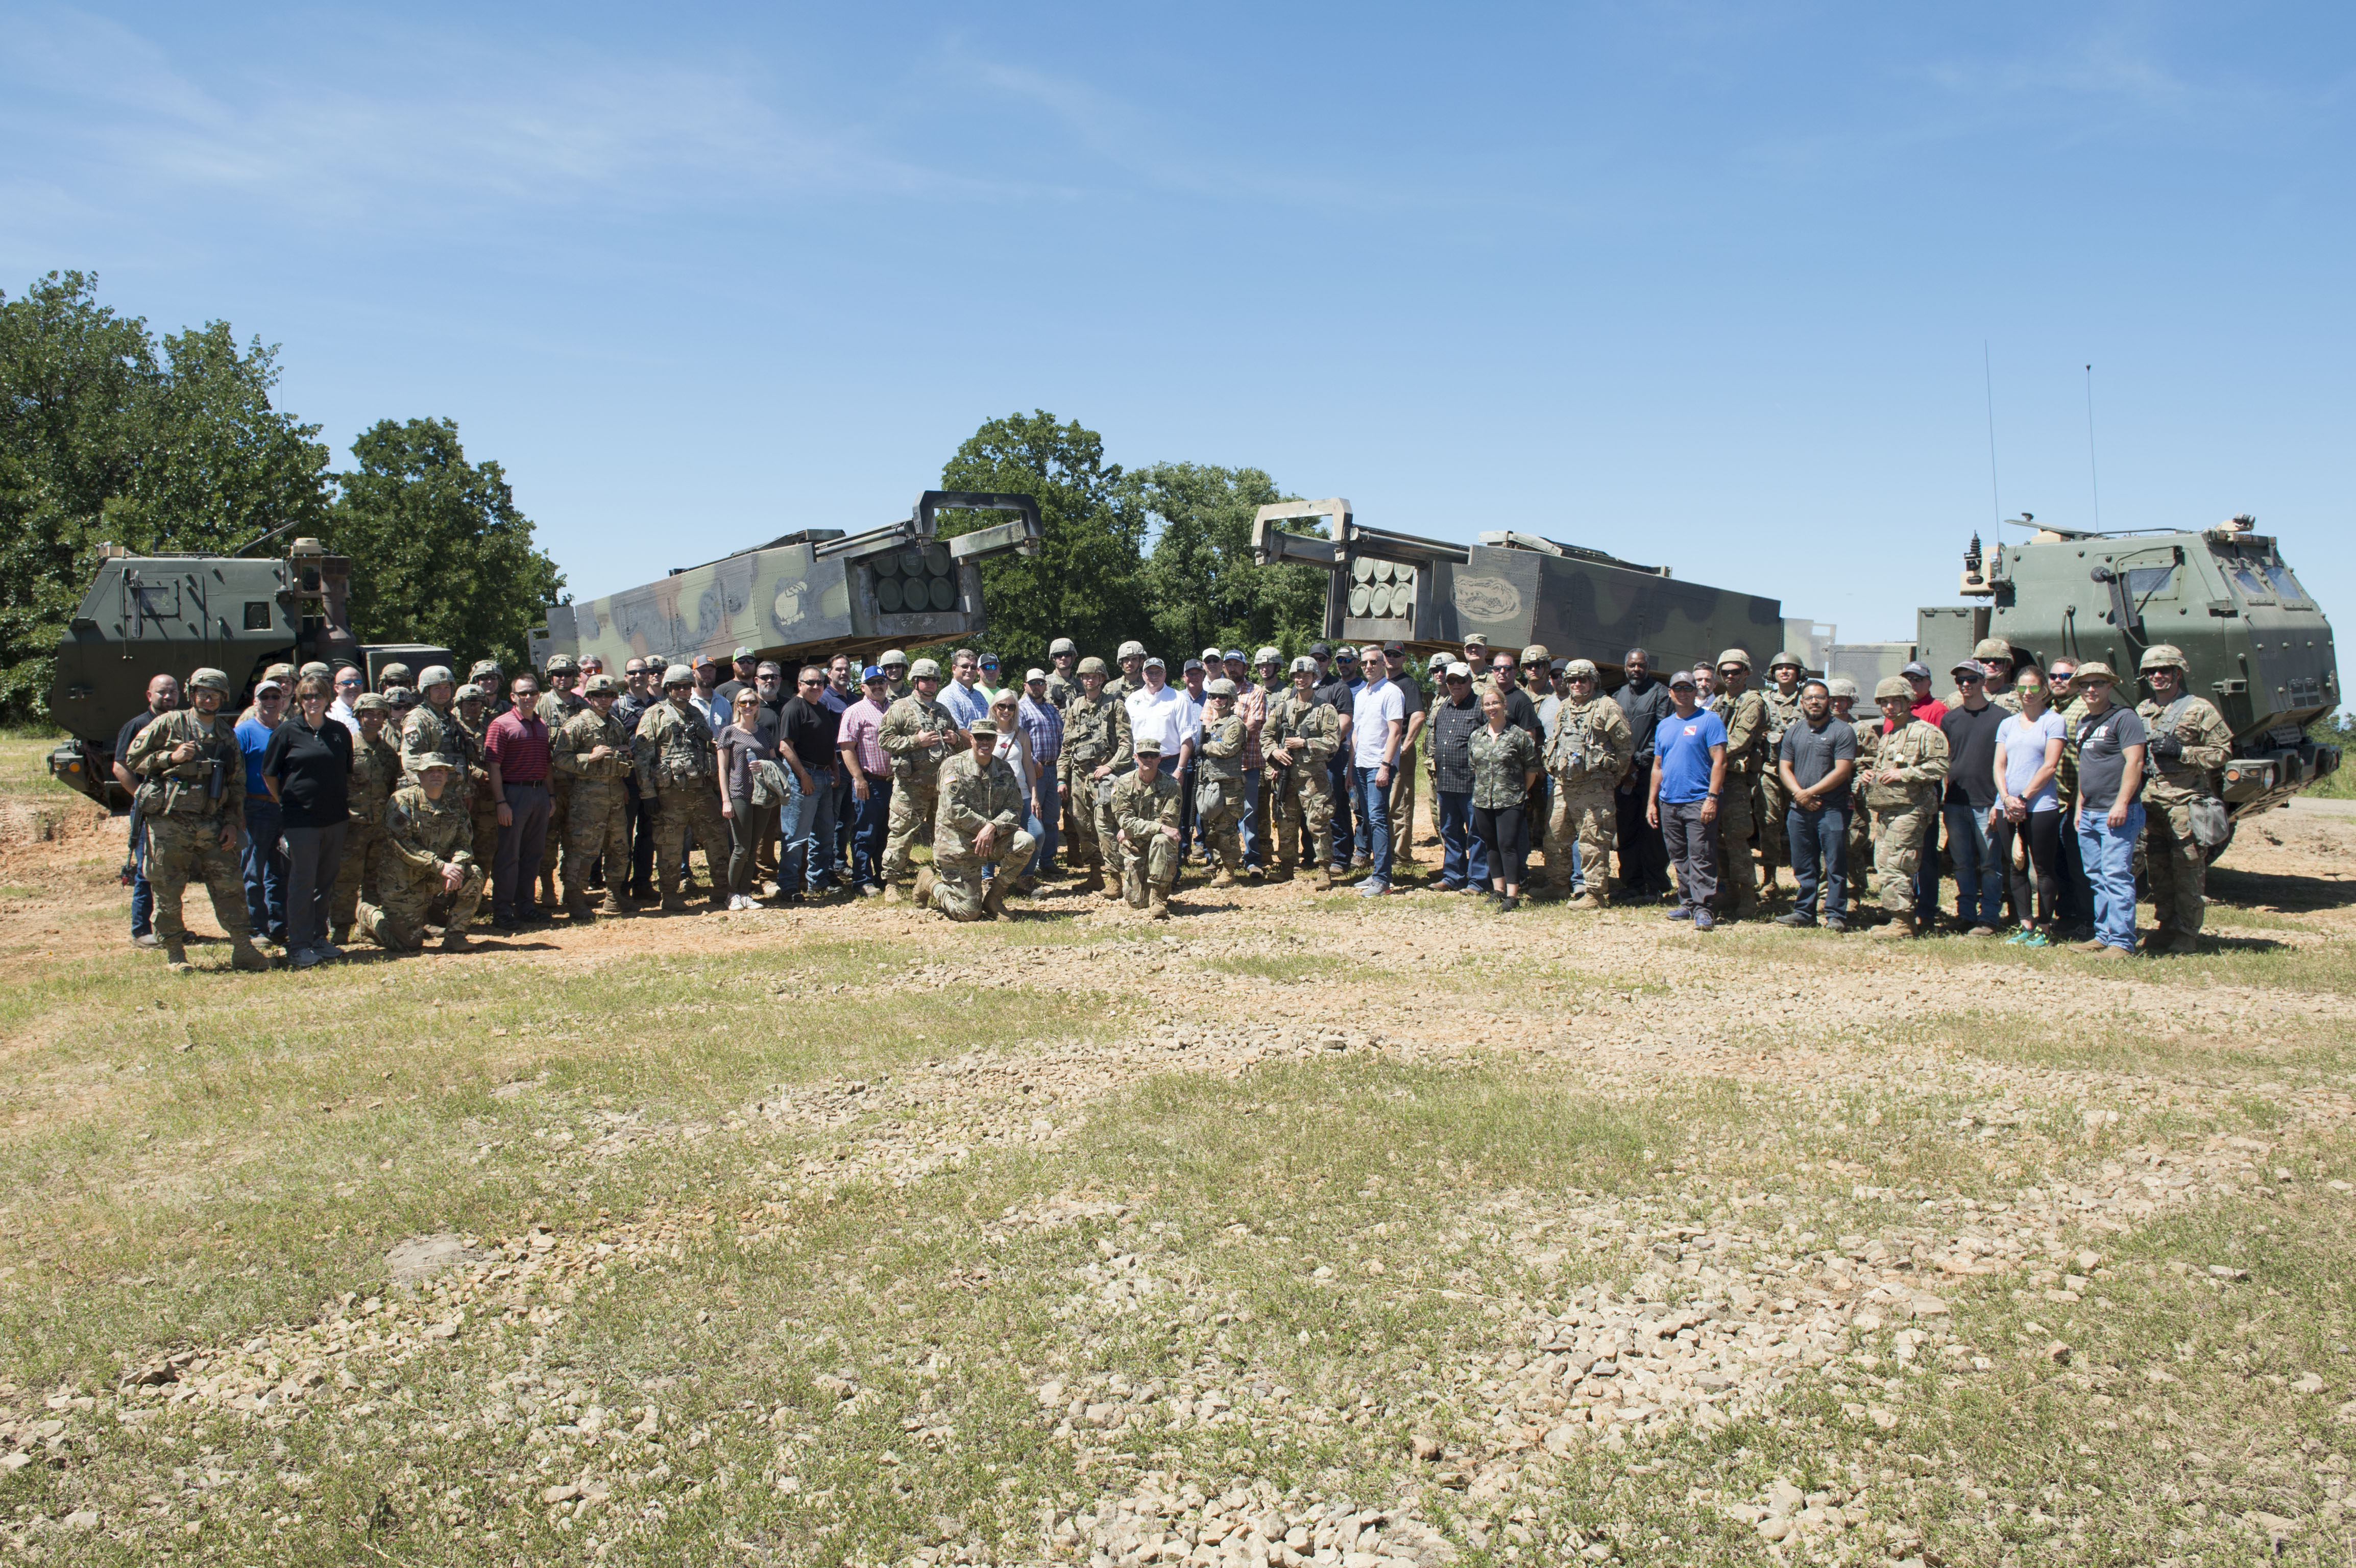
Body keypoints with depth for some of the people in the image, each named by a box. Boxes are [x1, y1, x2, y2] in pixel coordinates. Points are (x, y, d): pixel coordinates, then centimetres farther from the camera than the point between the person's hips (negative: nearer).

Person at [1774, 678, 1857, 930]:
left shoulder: (1842, 731, -3)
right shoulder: (1793, 731, 13)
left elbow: (1842, 771, -11)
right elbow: (1784, 768, 10)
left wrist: (1809, 792, -12)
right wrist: (1798, 794, -8)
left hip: (1832, 809, -5)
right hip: (1798, 808, 5)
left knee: (1834, 865, -3)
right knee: (1803, 866, 11)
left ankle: (1836, 915, 2)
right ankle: (1804, 912, 20)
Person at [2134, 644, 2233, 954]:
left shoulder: (2199, 709, 0)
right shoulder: (2141, 711, 16)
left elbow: (2222, 751, -3)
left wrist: (2181, 751, -14)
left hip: (2185, 800, -6)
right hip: (2150, 800, 6)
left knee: (2189, 870, -4)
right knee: (2156, 869, 9)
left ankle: (2187, 936, 2)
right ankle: (2167, 928, 19)